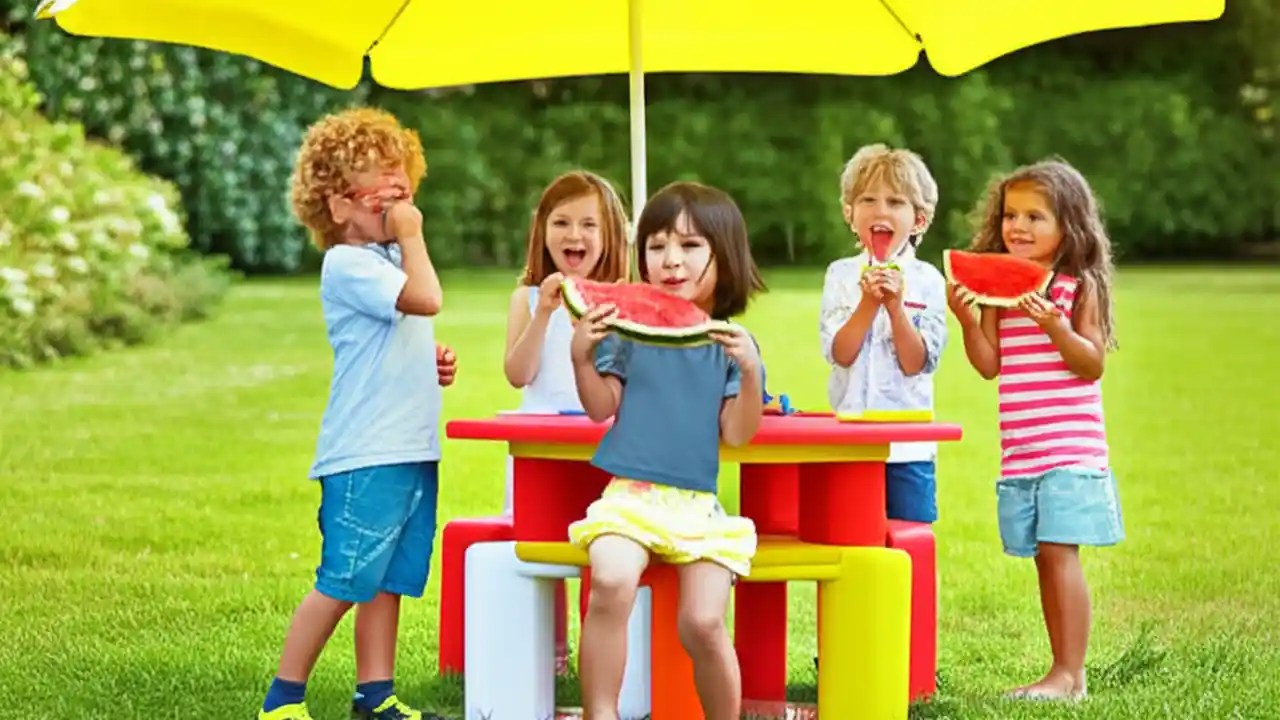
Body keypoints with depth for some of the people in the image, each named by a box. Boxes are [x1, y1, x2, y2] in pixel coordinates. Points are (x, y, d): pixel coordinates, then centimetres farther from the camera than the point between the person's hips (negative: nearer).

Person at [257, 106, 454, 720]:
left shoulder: (391, 261, 19)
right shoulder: (347, 264, -10)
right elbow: (426, 299, -23)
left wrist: (433, 363, 13)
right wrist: (411, 238, -9)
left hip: (411, 449, 9)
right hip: (364, 455, -9)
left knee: (388, 579, 10)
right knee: (342, 581, -7)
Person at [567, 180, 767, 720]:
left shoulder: (732, 344, 5)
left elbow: (736, 434, -1)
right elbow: (602, 408, 3)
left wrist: (749, 373, -16)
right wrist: (582, 356, -13)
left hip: (699, 503, 1)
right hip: (629, 493, -1)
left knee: (703, 623, -16)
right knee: (611, 581, -31)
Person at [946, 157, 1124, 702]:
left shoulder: (1079, 287, -5)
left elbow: (1092, 364, -10)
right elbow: (989, 365, 7)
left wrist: (1056, 327, -24)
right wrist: (967, 320, -8)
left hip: (1070, 447, -6)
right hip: (1021, 451, 6)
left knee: (1058, 552, -11)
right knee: (1045, 558, 8)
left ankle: (1069, 675, -9)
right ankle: (1064, 673, 13)